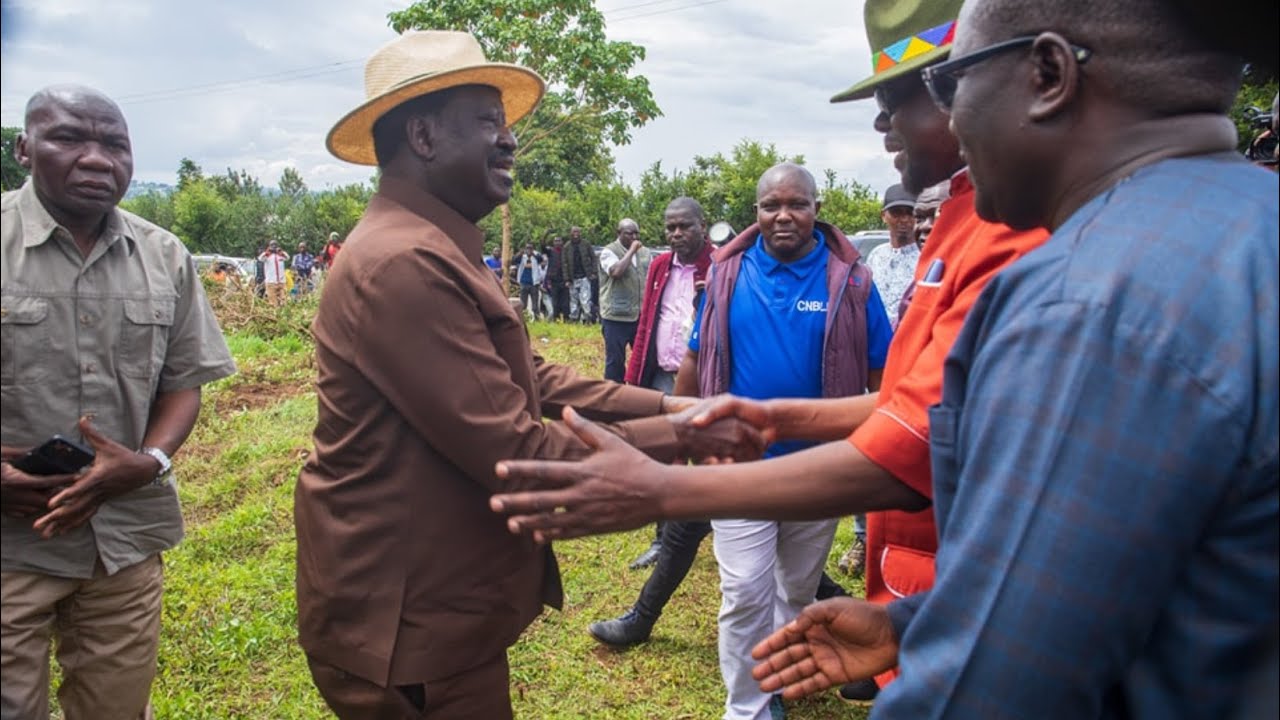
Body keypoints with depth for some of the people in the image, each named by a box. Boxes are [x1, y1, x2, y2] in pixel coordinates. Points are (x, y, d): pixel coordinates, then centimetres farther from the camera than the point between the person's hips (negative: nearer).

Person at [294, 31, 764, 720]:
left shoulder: (434, 251, 11)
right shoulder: (403, 262, -25)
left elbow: (531, 379, 6)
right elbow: (515, 453, -26)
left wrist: (665, 404, -2)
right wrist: (675, 437, -16)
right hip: (409, 624, -10)